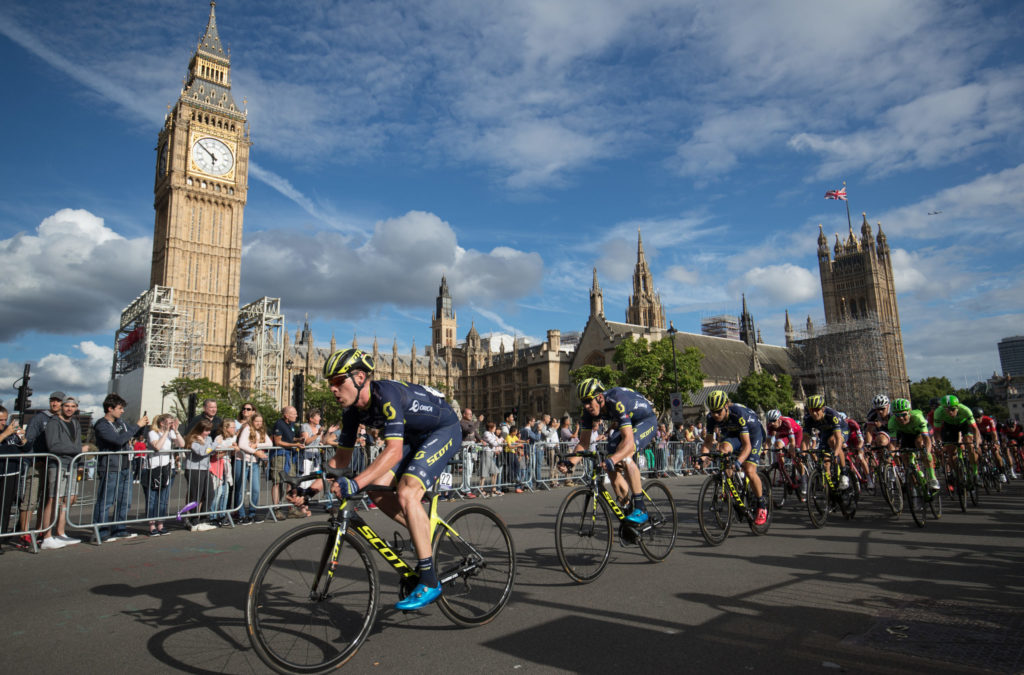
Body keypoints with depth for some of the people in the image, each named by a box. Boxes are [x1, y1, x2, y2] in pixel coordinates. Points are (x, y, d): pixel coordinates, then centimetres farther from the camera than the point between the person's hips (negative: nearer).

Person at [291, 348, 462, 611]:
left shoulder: (386, 394, -32)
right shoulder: (352, 410, -6)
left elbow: (394, 451, -41)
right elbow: (342, 456, 1)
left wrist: (354, 484, -49)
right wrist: (311, 484, -11)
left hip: (444, 430, -8)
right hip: (414, 436, 8)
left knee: (406, 492, -24)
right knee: (378, 490, -7)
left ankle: (429, 583, -17)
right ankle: (422, 533, 14)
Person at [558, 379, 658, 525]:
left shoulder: (616, 402, -38)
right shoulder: (589, 409, -17)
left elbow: (628, 440, -45)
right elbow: (584, 443, -14)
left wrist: (612, 460, -60)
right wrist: (570, 462, -31)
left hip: (646, 421, -7)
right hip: (625, 424, 7)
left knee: (624, 457, -31)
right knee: (611, 467, -7)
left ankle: (640, 510, -22)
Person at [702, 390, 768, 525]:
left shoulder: (738, 413, -38)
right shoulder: (712, 417, -22)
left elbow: (747, 445, -38)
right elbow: (708, 440, -12)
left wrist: (738, 461, -54)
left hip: (753, 434, -4)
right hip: (732, 434, 4)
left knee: (749, 471, -19)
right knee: (723, 448, -31)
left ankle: (762, 505, 5)